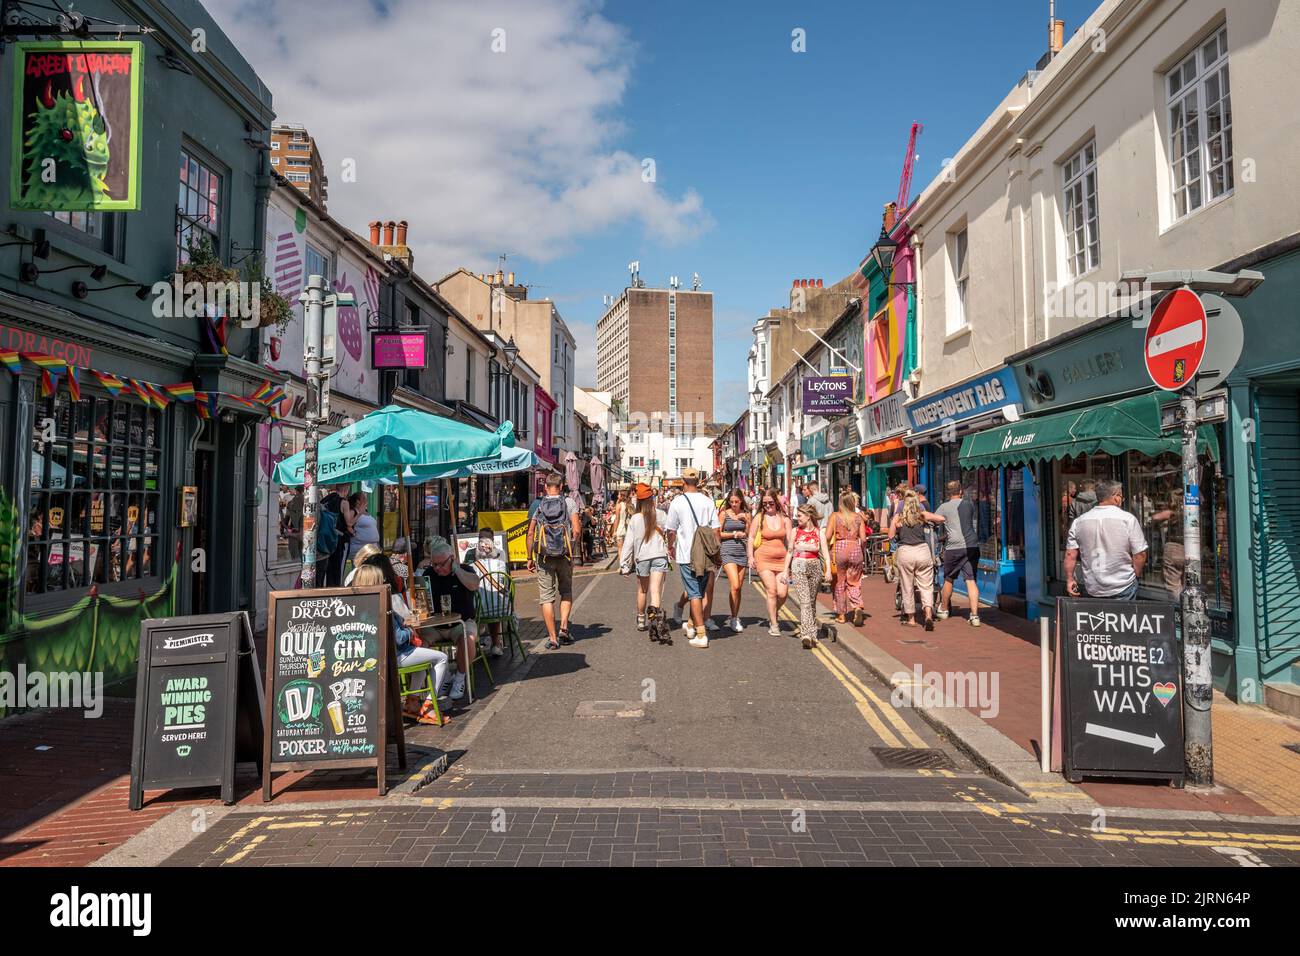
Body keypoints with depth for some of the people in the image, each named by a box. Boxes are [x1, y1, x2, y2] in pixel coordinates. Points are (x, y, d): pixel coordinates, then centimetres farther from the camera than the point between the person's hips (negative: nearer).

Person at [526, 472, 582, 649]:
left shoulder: (537, 505, 2)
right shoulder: (569, 503, -1)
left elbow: (530, 534, 1)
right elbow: (577, 530, -9)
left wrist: (530, 558, 8)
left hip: (544, 556, 0)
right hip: (564, 555, 0)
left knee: (546, 597, 4)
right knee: (566, 592, 18)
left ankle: (552, 637, 4)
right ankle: (563, 628, 5)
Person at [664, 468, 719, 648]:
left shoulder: (677, 502, -7)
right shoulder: (708, 501, 0)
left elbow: (671, 530, 0)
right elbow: (715, 529, 3)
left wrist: (671, 547, 17)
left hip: (686, 554, -3)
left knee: (694, 593, -2)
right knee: (700, 590, 16)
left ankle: (701, 634, -5)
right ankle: (692, 624, 27)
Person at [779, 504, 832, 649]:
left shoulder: (819, 532, 5)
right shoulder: (795, 531, 7)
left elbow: (825, 552, 0)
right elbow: (790, 552, 11)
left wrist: (828, 570, -12)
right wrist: (786, 571, 9)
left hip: (815, 567, 1)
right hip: (799, 567, -1)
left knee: (812, 601, 7)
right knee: (805, 601, -13)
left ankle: (812, 634, 18)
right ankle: (806, 634, -21)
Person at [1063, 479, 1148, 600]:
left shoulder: (1078, 521, 1)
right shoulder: (1128, 519, -8)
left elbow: (1070, 554, -1)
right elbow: (1140, 554, -7)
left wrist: (1070, 579, 7)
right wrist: (1136, 575, 7)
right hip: (1123, 588, -3)